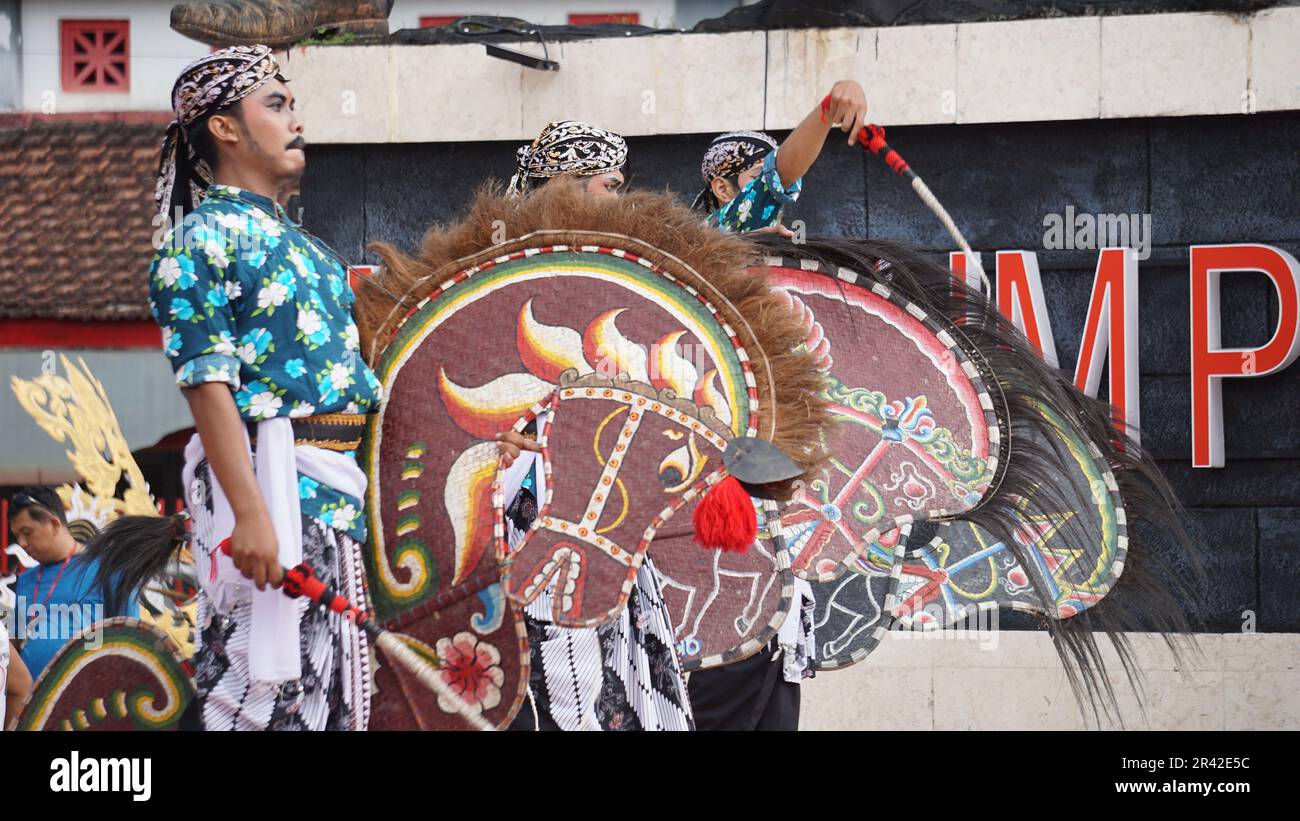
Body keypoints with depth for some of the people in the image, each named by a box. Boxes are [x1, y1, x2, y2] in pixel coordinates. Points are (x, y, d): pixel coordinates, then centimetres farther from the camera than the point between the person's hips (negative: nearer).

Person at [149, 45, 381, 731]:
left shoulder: (295, 240, 21)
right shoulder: (202, 239, -6)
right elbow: (206, 385, -14)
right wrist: (249, 513, -23)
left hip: (335, 486, 9)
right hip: (267, 473, -9)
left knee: (327, 680, 9)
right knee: (261, 679, -11)